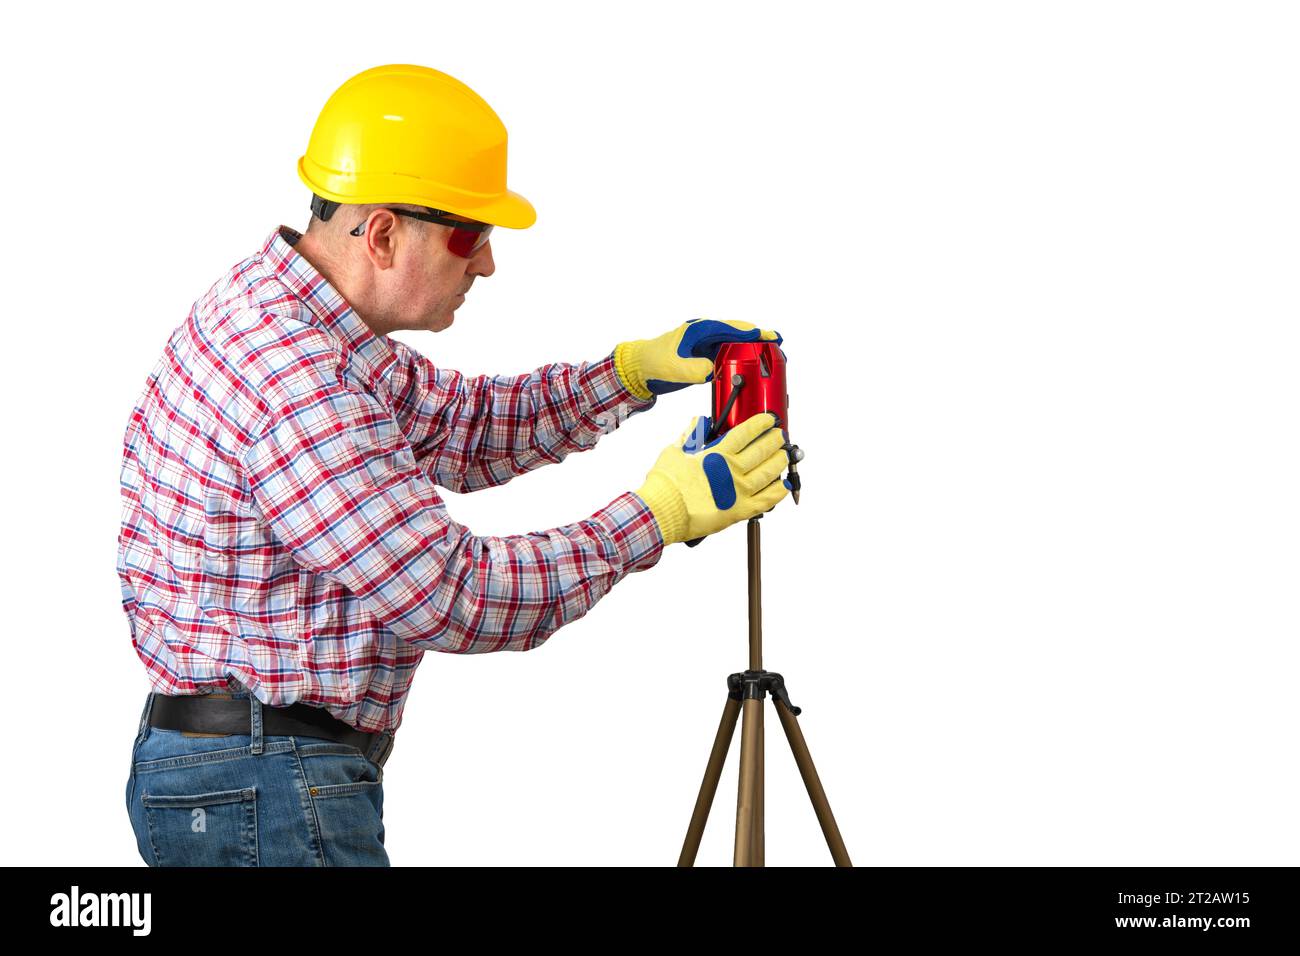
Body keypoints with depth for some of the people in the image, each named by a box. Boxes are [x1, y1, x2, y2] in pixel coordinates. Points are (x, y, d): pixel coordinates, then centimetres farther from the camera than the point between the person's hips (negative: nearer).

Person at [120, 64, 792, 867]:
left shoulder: (272, 306, 7)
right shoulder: (294, 383, -25)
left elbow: (467, 428, 18)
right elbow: (452, 598, -23)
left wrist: (638, 370, 5)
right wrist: (660, 514, -16)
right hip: (264, 794, -10)